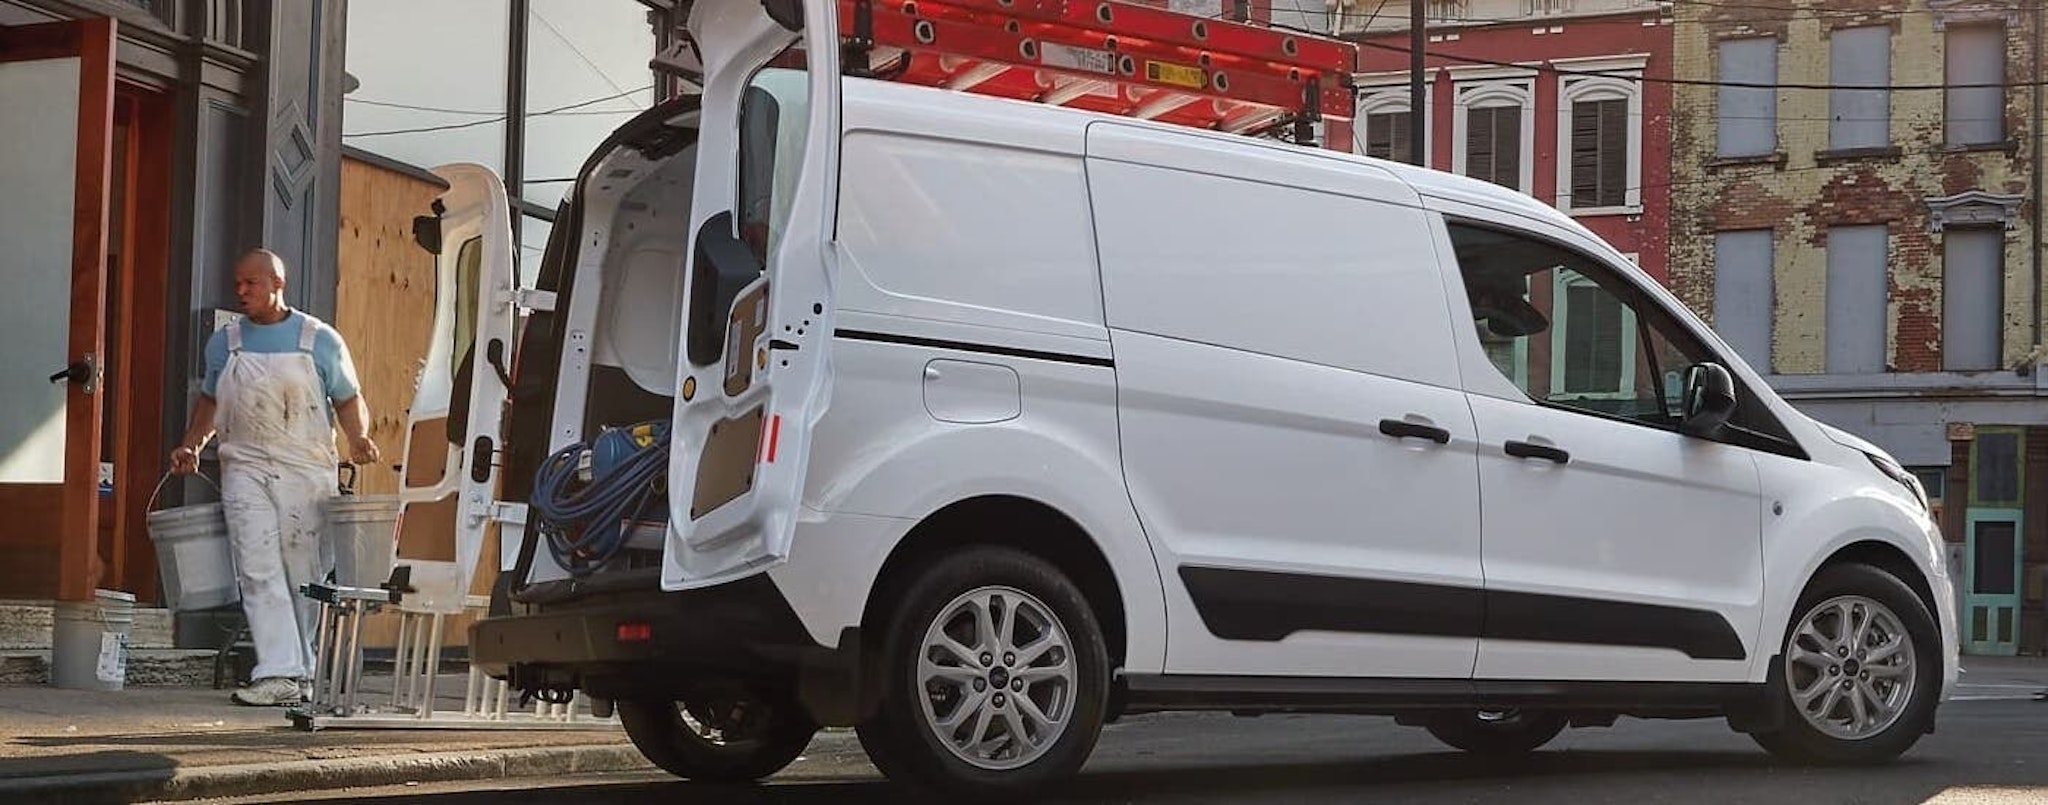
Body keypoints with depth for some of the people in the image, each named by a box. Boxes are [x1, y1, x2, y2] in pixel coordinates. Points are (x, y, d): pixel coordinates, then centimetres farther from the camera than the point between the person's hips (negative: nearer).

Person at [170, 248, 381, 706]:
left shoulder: (320, 341, 4)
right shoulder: (224, 342, 13)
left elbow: (349, 399, 8)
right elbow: (210, 401, 24)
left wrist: (358, 438, -10)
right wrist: (191, 446, 10)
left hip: (306, 470, -2)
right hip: (244, 468, 2)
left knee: (304, 574, 2)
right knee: (259, 571, -10)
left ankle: (300, 671, 15)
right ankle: (278, 674, -16)